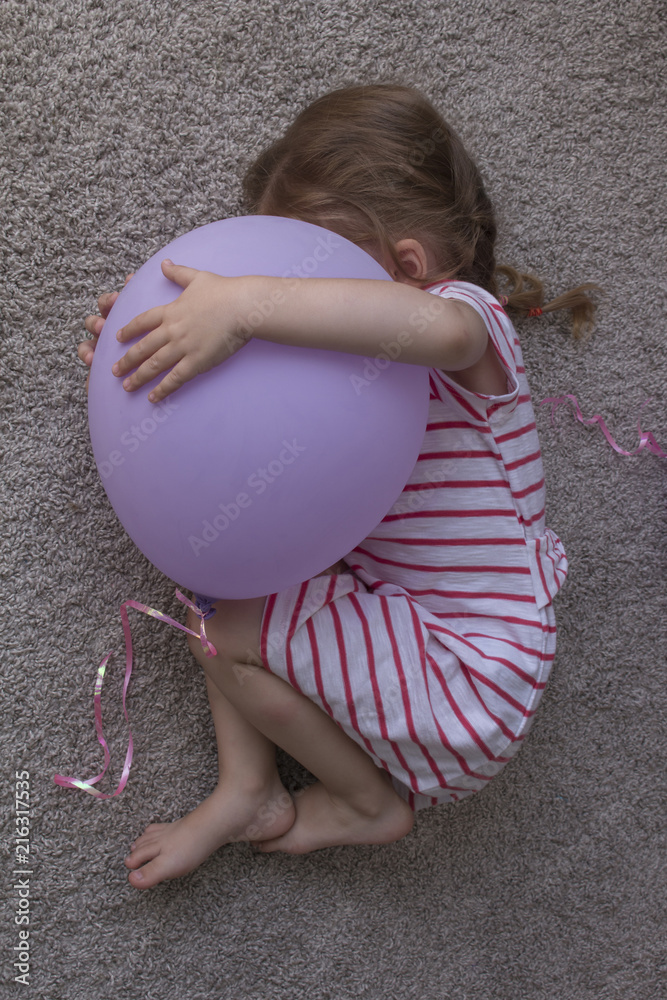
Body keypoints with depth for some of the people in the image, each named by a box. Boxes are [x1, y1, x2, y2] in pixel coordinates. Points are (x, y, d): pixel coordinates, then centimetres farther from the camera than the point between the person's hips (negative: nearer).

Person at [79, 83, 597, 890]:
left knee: (222, 628, -14)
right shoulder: (375, 356, 11)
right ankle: (246, 787, 4)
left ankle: (373, 801, 6)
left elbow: (431, 326, -45)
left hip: (467, 680, -9)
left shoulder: (467, 316, -16)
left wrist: (244, 304, -46)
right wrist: (148, 345, -1)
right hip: (402, 612, 9)